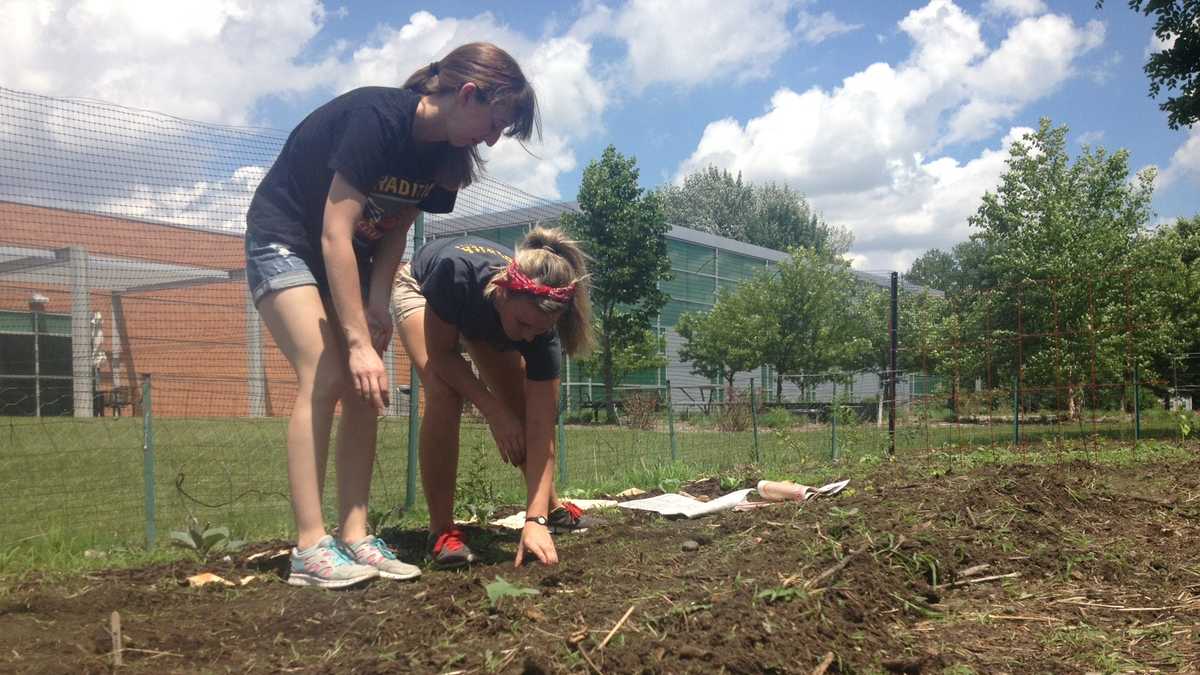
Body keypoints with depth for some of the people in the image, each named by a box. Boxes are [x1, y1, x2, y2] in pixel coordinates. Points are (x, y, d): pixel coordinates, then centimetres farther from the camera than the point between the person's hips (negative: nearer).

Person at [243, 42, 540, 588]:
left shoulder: (444, 153, -6)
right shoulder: (377, 117, -30)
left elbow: (394, 232, -1)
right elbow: (335, 234, -32)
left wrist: (377, 305, -16)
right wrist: (359, 341, -33)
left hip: (349, 257, 7)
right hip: (286, 241, -7)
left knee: (365, 390, -4)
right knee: (325, 377, -20)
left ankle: (354, 538, -3)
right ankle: (310, 548, -18)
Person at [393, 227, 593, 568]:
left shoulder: (540, 325, -36)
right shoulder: (457, 271, -47)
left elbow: (540, 428, -36)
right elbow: (442, 353, -29)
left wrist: (535, 520, -41)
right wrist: (493, 410, -36)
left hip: (481, 316, 3)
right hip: (421, 288, -3)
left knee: (522, 405, -3)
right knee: (445, 393, -28)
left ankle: (550, 506, 23)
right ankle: (441, 530, -17)